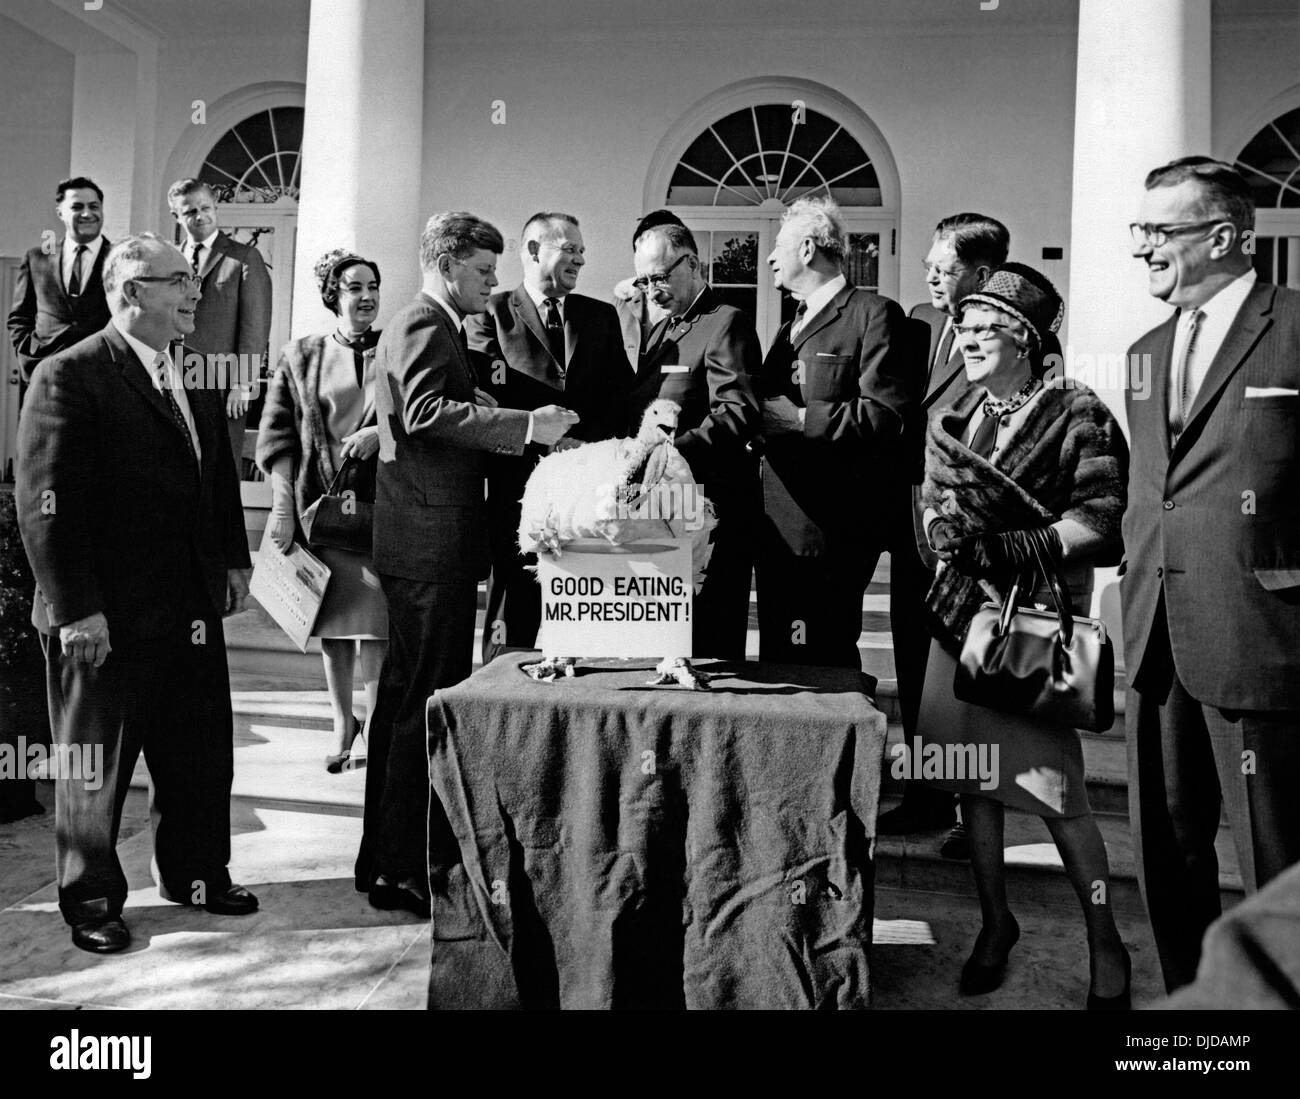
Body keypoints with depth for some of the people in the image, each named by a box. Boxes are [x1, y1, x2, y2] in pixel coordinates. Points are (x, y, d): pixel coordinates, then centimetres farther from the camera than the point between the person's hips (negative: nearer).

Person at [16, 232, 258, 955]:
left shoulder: (196, 375, 10)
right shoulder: (71, 377, -12)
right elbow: (47, 504, -16)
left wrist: (234, 559, 12)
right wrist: (76, 608, -18)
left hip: (194, 606, 7)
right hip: (106, 618, -7)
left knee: (203, 751, 16)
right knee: (97, 760, 11)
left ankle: (195, 873, 35)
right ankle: (92, 899, 29)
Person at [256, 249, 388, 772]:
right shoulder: (300, 357, 9)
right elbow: (276, 435, 4)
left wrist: (380, 434, -13)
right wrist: (283, 504, -6)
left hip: (379, 502, -1)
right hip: (320, 502, 2)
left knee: (375, 618, -7)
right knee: (331, 619, 8)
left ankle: (372, 724, 4)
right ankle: (342, 722, 22)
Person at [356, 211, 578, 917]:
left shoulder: (434, 327, 23)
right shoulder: (421, 326, -10)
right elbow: (427, 411, -26)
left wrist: (525, 431, 11)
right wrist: (526, 425, -28)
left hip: (420, 541, 11)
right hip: (431, 538, -11)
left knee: (405, 694, 15)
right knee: (430, 701, -6)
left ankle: (383, 858, 27)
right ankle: (406, 872, 4)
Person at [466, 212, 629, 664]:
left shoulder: (602, 316, 18)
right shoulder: (490, 315, 5)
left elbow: (621, 399, 9)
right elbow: (489, 396, -8)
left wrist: (586, 451, -8)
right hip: (520, 488, -3)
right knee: (510, 629, 3)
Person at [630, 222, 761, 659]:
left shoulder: (727, 324, -7)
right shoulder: (658, 331, 21)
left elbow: (738, 413, -20)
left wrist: (674, 450, -32)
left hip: (710, 504, -8)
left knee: (710, 645, -3)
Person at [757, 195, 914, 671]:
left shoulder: (874, 314, -6)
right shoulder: (793, 325, 23)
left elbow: (887, 415, -17)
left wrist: (800, 419, -16)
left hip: (831, 536, -8)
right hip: (779, 528, 9)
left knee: (820, 665, -5)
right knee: (776, 659, 13)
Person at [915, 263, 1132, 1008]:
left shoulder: (1076, 416, -5)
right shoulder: (954, 421, 13)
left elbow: (1102, 523, -11)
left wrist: (1016, 542, -19)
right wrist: (950, 533, -3)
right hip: (961, 611, 6)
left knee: (1054, 788, -4)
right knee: (972, 777, 10)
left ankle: (1106, 946, 16)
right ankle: (997, 921, 29)